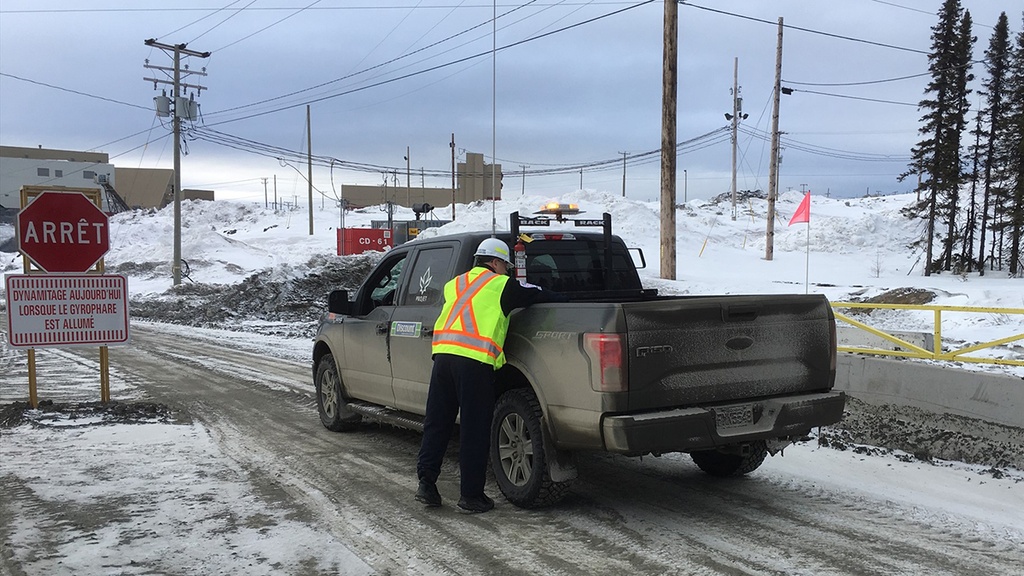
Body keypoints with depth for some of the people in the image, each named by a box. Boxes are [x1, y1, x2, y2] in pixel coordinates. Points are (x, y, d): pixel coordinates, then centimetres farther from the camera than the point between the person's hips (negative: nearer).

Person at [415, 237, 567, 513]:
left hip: (443, 353, 6)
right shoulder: (501, 285, 8)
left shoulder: (454, 284, 26)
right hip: (475, 359, -6)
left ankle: (426, 482, 11)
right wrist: (565, 301, 28)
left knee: (436, 423, 12)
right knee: (474, 430, 1)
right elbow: (539, 296, 15)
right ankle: (471, 494, 7)